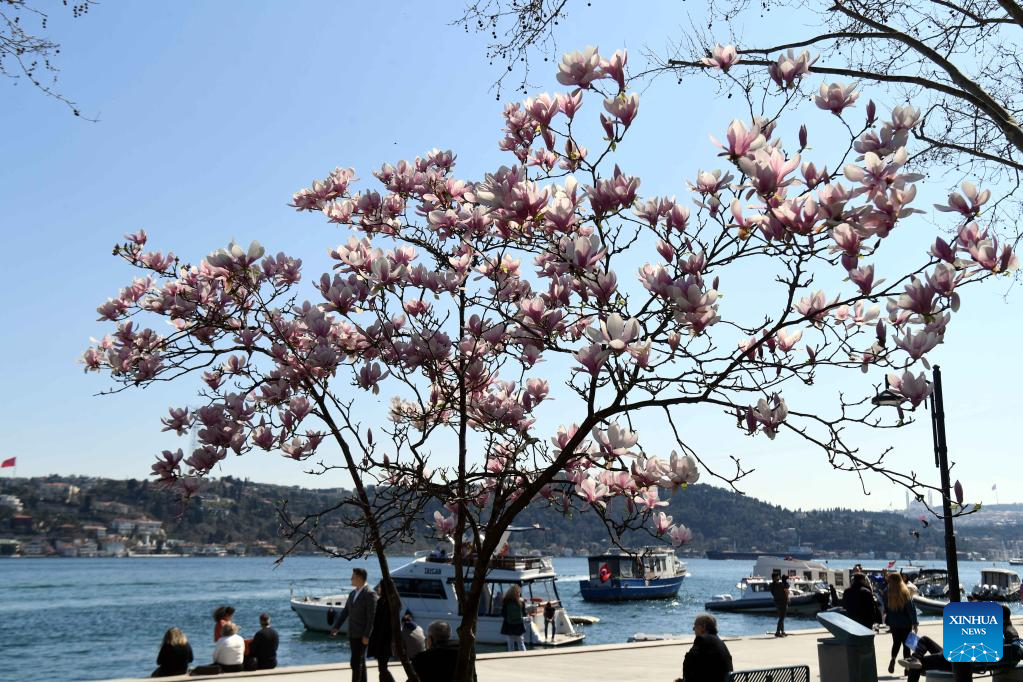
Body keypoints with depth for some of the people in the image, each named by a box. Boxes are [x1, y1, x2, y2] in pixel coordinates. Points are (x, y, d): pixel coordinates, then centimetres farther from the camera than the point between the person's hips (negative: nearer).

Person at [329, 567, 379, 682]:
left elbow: (372, 617, -17)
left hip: (362, 635, -8)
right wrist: (336, 627, 7)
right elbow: (345, 611, 15)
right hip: (353, 634, 8)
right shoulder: (353, 593, 12)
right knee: (360, 662, 12)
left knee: (356, 663, -10)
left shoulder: (370, 594, -14)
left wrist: (366, 636, -20)